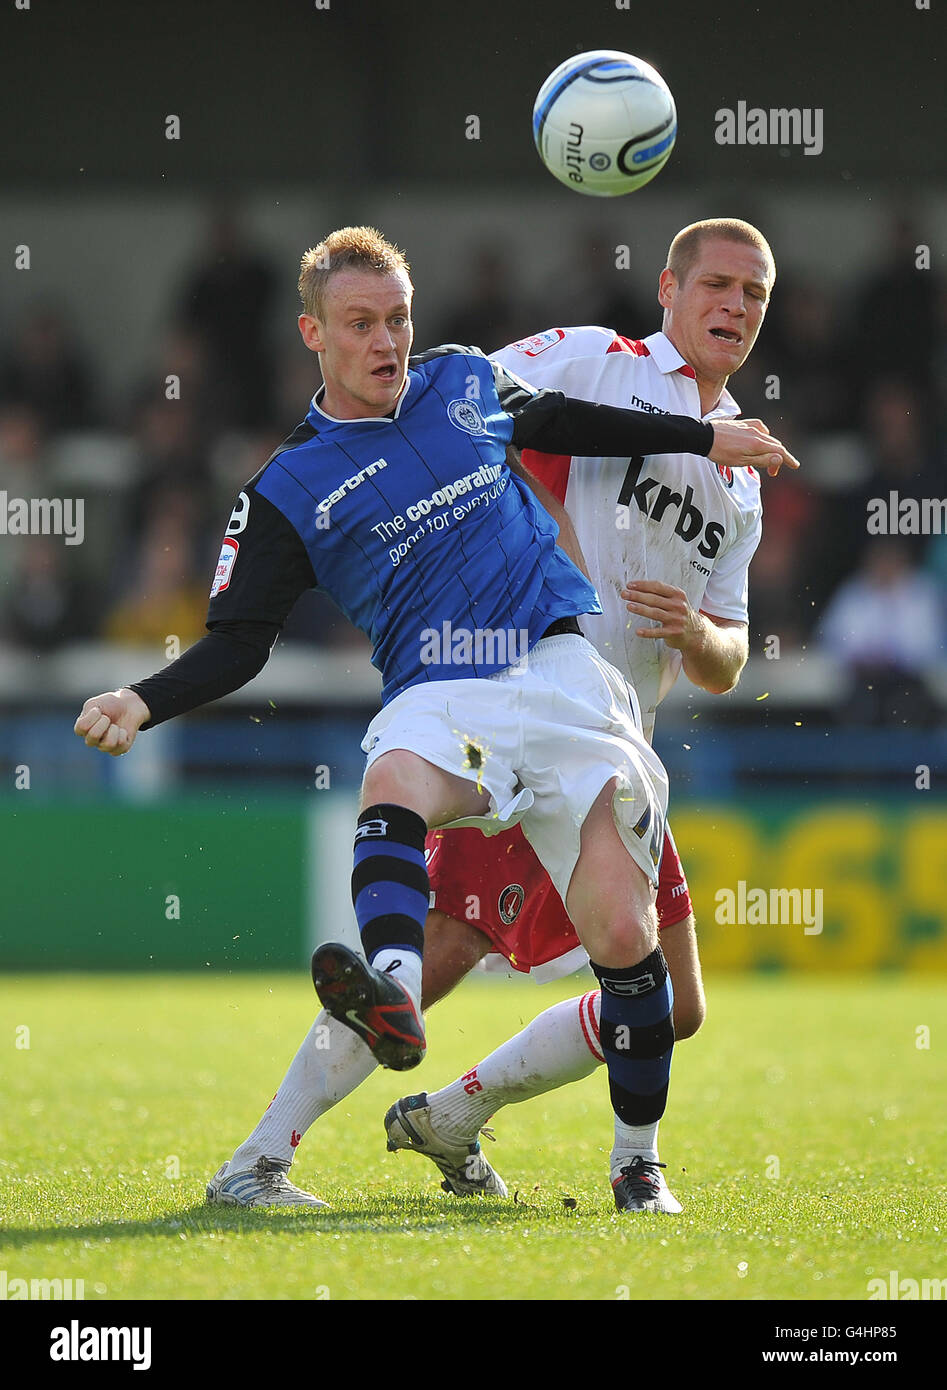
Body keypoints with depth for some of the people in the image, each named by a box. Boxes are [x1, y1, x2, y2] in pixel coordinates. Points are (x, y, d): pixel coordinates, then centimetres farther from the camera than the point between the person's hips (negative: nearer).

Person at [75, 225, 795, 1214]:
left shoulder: (465, 381, 14)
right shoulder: (290, 491, 4)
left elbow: (558, 422, 33)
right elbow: (238, 642, 2)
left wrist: (702, 437, 41)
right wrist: (146, 702, -15)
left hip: (561, 669, 3)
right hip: (440, 695, -3)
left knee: (622, 935, -10)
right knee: (392, 784, -40)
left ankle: (636, 1161, 8)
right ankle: (392, 993, -66)